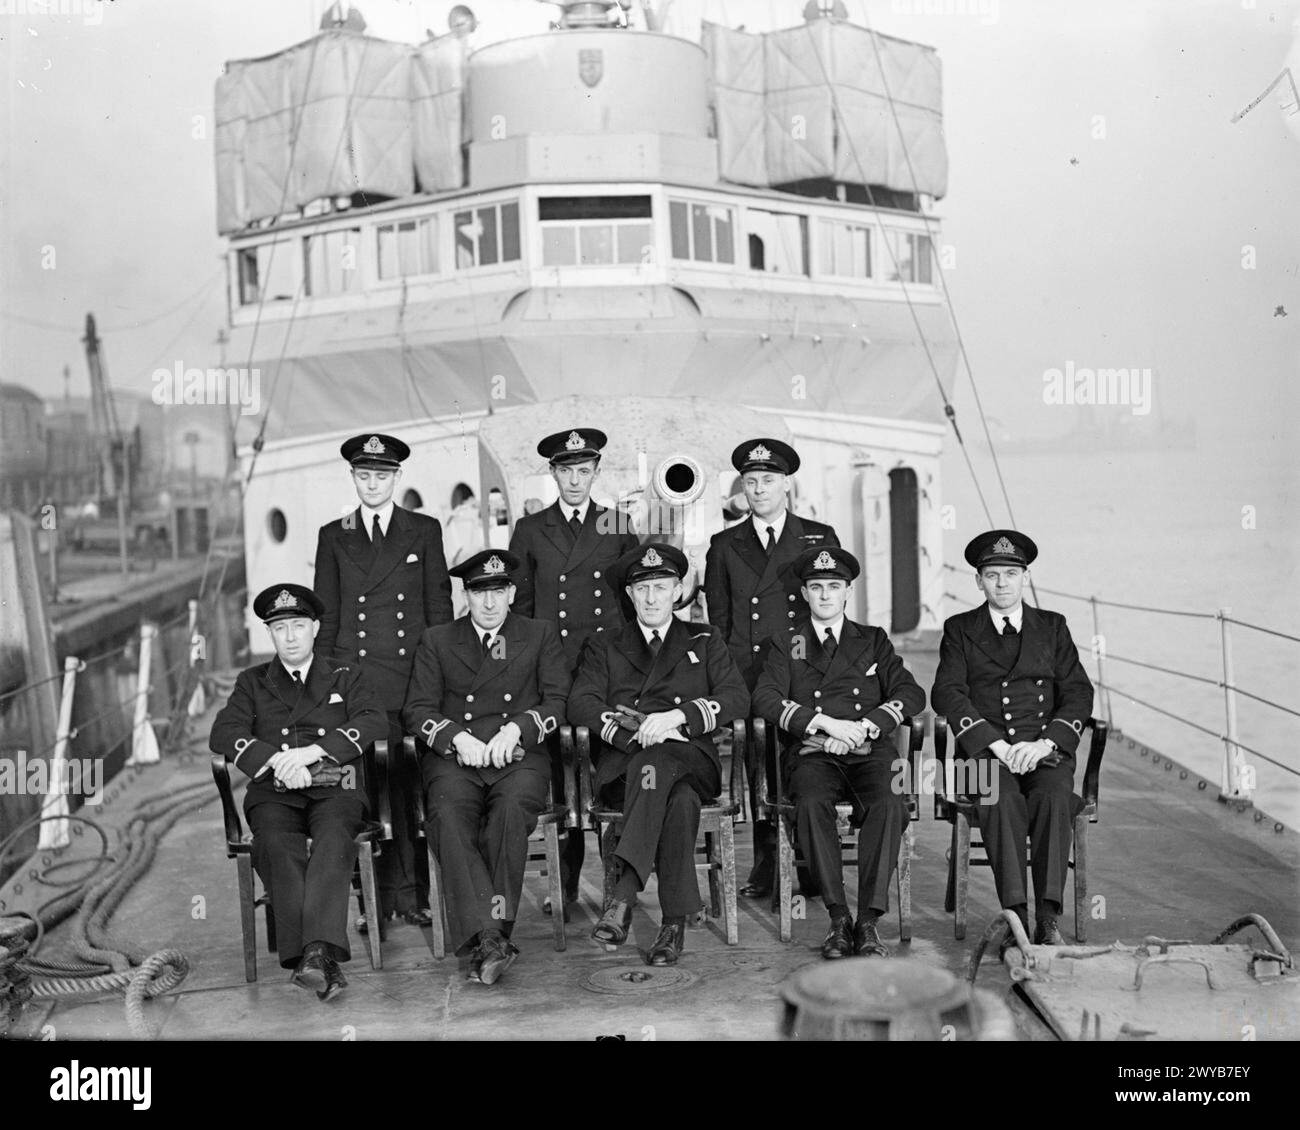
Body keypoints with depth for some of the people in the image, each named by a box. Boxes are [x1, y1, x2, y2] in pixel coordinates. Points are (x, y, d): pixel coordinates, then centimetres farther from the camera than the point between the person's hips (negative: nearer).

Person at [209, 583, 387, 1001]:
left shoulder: (346, 679, 21)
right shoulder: (252, 682, 23)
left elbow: (375, 723, 1)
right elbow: (223, 734, 6)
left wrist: (313, 751, -13)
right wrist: (275, 759, -12)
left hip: (335, 789, 0)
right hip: (273, 793, 1)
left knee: (334, 837, -35)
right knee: (277, 845, -33)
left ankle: (318, 950, -47)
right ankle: (322, 963, -41)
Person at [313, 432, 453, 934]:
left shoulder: (425, 531, 9)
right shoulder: (333, 536, 12)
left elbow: (439, 607, 9)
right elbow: (326, 614, 12)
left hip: (413, 679, 0)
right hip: (354, 680, 1)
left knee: (413, 788, -1)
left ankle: (414, 897, 8)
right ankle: (380, 898, 6)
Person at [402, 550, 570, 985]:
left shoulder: (540, 636, 18)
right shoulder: (436, 641, 18)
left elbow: (558, 701, 8)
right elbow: (418, 709, 8)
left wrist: (517, 728, -10)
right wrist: (458, 737, -11)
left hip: (520, 757, 0)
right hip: (454, 759, 1)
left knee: (511, 806, -35)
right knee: (448, 813, -32)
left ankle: (494, 928, -32)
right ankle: (486, 937, -39)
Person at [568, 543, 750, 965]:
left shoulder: (705, 641, 23)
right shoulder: (604, 646, 23)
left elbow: (736, 697, 5)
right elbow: (581, 704, 4)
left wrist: (678, 716, -13)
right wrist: (632, 729, -15)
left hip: (690, 758, 0)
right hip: (623, 763, 0)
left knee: (655, 763, -39)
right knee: (680, 800, -36)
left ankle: (622, 899, -47)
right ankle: (675, 923, -39)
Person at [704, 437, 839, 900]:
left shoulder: (820, 538, 12)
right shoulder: (725, 546, 13)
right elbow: (717, 619, 13)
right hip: (745, 679, 1)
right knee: (756, 770, -2)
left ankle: (812, 867, 4)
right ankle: (765, 861, 8)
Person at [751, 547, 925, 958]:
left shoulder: (874, 640, 21)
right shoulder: (786, 644, 17)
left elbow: (911, 695, 8)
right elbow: (765, 698, 0)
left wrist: (863, 727, -9)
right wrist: (826, 722, -13)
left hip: (870, 753, 1)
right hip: (811, 754, -1)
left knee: (889, 805, -32)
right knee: (812, 803, -34)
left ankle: (868, 921, -29)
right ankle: (839, 919, -27)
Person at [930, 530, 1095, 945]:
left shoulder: (1052, 627, 17)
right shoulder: (959, 630, 12)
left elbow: (1078, 693, 7)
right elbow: (947, 694, -2)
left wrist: (1044, 743, -11)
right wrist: (998, 744, -15)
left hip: (1045, 751, 1)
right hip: (984, 751, -1)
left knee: (1055, 798, -31)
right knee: (1002, 800, -33)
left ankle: (1048, 919, -32)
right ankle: (1015, 915, -34)